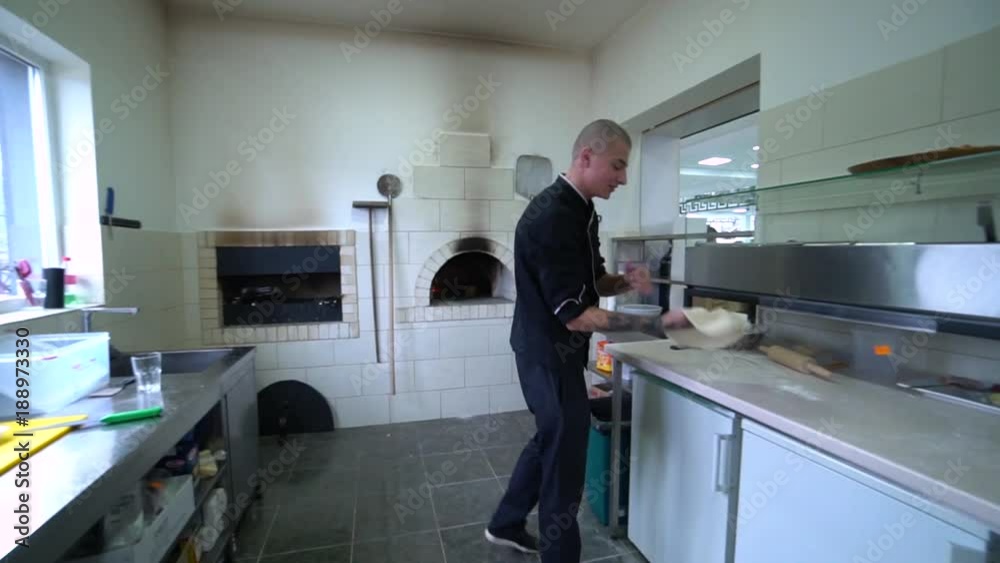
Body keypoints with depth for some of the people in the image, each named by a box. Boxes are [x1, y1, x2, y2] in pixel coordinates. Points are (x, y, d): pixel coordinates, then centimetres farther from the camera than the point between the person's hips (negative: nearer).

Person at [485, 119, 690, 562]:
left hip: (553, 353, 10)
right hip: (552, 356, -10)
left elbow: (589, 282, 16)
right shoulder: (553, 217, -24)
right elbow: (574, 315, -26)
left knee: (550, 442, 24)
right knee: (564, 460, 4)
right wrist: (658, 324, -28)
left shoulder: (579, 210, 8)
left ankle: (505, 525, 45)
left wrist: (625, 282, -5)